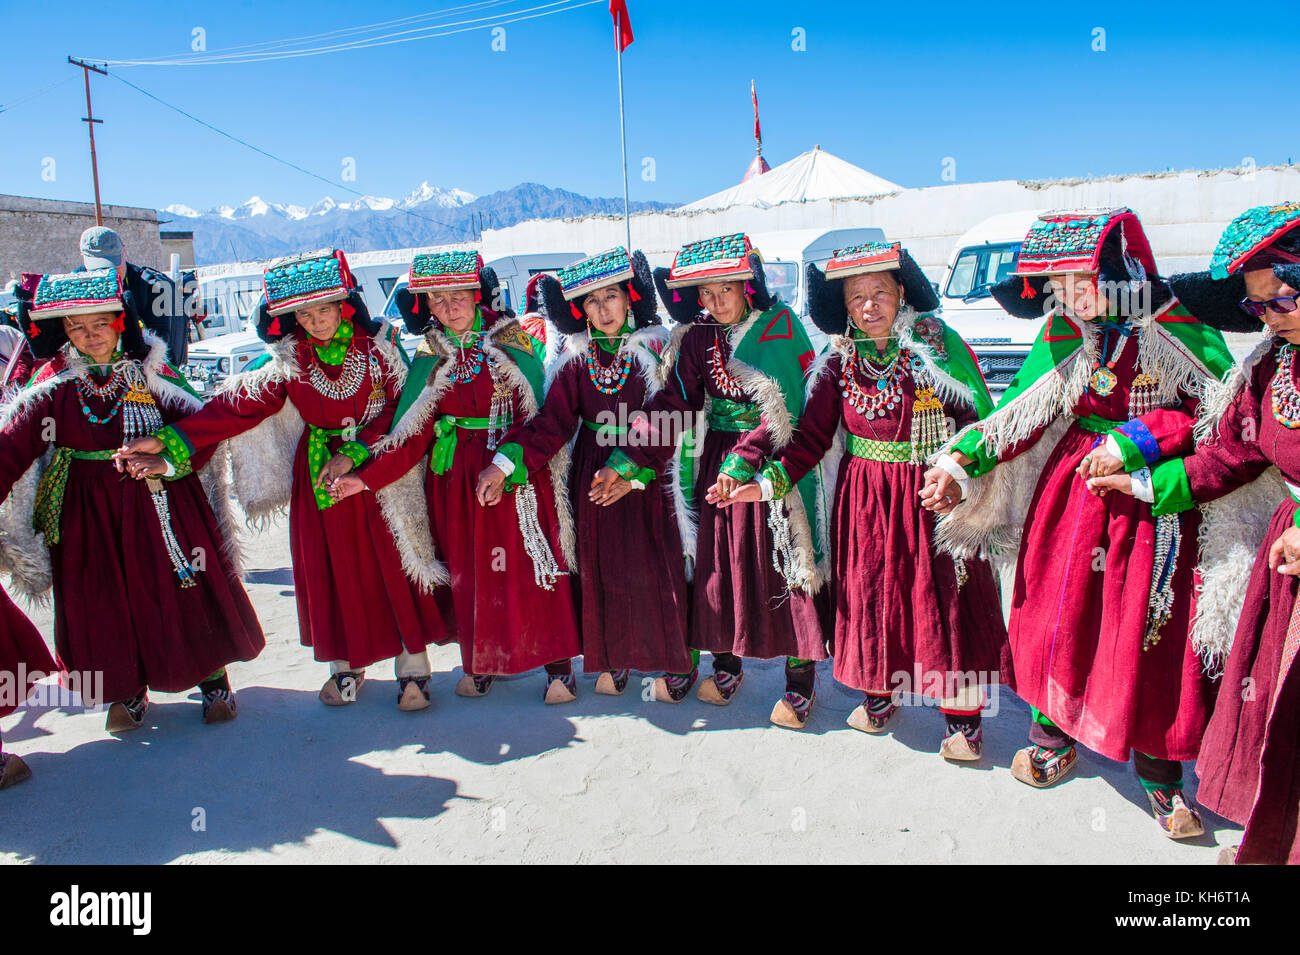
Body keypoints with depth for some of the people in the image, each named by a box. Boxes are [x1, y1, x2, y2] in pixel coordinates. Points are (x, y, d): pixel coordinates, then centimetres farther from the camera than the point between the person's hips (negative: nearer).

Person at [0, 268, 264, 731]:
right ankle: (128, 691, 28)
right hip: (88, 512, 2)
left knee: (187, 593, 1)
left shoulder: (150, 373, -3)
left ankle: (213, 678, 19)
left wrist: (170, 461, -23)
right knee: (104, 602, 7)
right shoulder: (54, 387, -1)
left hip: (161, 501, -1)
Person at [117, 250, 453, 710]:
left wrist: (354, 453, -16)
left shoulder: (379, 346, -4)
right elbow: (235, 406, -6)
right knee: (332, 573, 6)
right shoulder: (288, 362, 0)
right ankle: (346, 664, 24)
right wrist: (169, 440, -15)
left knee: (398, 568, -2)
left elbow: (403, 410, -7)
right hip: (318, 478, 2)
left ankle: (413, 669, 11)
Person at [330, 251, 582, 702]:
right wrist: (365, 477, -7)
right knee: (467, 570, 7)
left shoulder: (511, 341, 0)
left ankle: (558, 664, 7)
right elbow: (413, 435, 3)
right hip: (454, 478, 3)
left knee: (531, 564, -4)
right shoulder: (429, 357, 7)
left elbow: (535, 416, -6)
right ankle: (481, 661, 23)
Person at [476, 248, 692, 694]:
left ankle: (664, 657, 19)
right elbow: (553, 420, -6)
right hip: (592, 473, 2)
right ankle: (614, 658, 22)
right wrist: (504, 464, -19)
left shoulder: (654, 348, -4)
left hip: (646, 473, -2)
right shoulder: (576, 357, 2)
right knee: (602, 565, 7)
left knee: (653, 566, 1)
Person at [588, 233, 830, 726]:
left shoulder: (780, 326, -10)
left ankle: (800, 683, 14)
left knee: (786, 562, 0)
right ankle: (726, 666, 28)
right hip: (716, 459, 5)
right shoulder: (697, 335, 3)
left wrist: (744, 460, -32)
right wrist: (627, 463, -12)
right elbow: (671, 404, -2)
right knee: (717, 560, 9)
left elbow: (785, 409, -19)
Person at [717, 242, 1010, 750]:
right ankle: (879, 694, 33)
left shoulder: (939, 343, -6)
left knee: (945, 599, 2)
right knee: (869, 591, 11)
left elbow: (980, 417, -8)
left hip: (933, 495, -2)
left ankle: (963, 715, 19)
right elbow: (812, 436, -1)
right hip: (864, 496, 3)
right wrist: (767, 483, -13)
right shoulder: (839, 360, 2)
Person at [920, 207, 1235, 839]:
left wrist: (1135, 443, -18)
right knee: (1057, 614, 10)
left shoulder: (1176, 332, -11)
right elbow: (1017, 413, 3)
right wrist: (960, 462, -7)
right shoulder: (1062, 335, 0)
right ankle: (1054, 731, 33)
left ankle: (1161, 775, 19)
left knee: (1150, 635, 0)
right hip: (1071, 488, 4)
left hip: (1156, 501, -3)